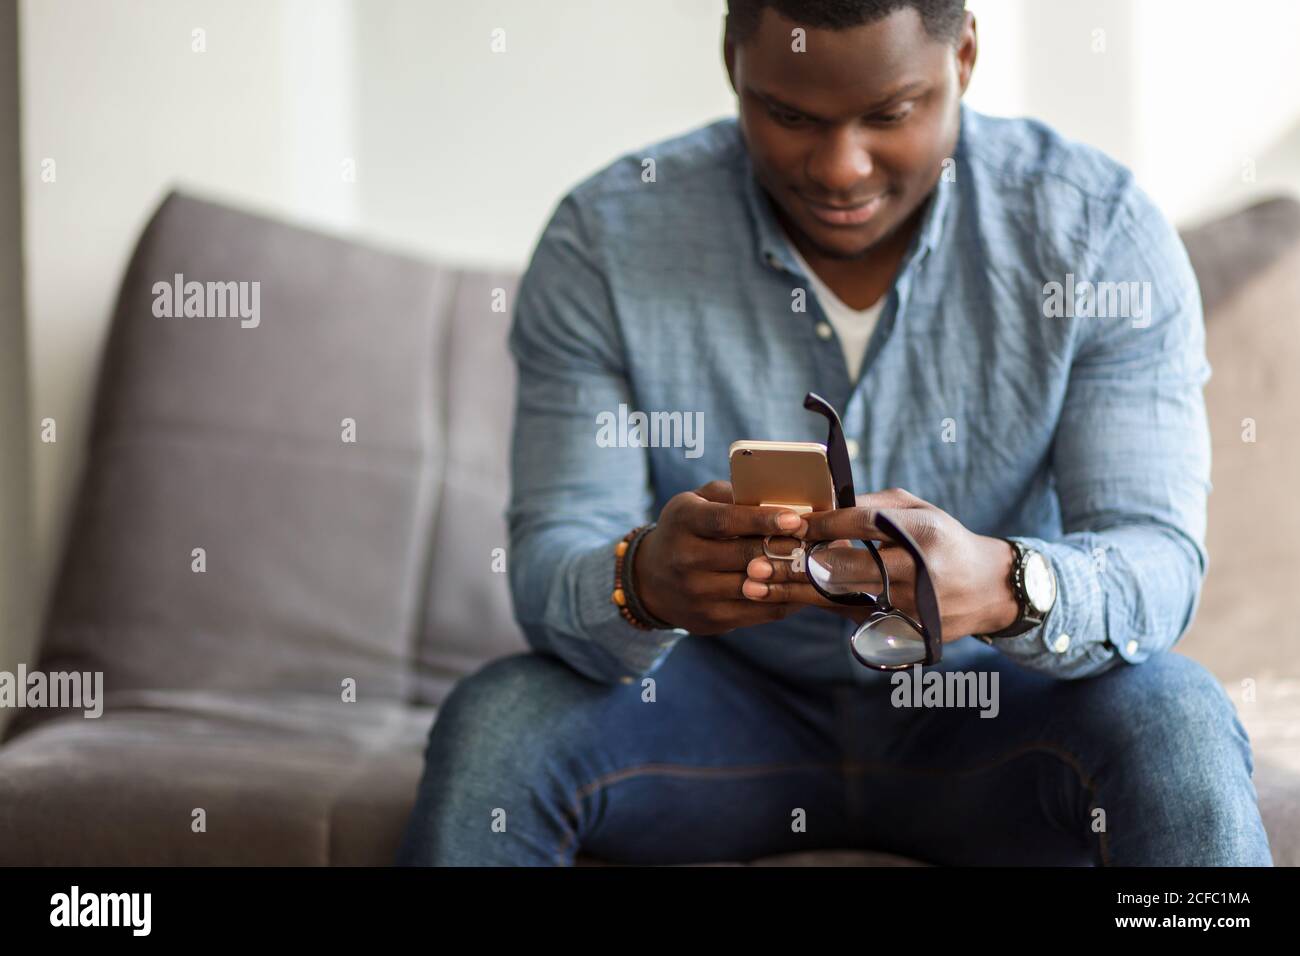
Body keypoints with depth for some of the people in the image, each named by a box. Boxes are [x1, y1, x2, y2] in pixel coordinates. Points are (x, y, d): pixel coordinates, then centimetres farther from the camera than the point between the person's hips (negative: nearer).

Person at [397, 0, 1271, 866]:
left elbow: (1162, 558, -19)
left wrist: (1003, 584, -43)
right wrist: (642, 582, -41)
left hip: (991, 707, 1)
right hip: (723, 700, -1)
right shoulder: (603, 242, -11)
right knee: (490, 729, -28)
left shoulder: (1100, 228, -12)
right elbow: (547, 568, -15)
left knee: (1178, 722, -29)